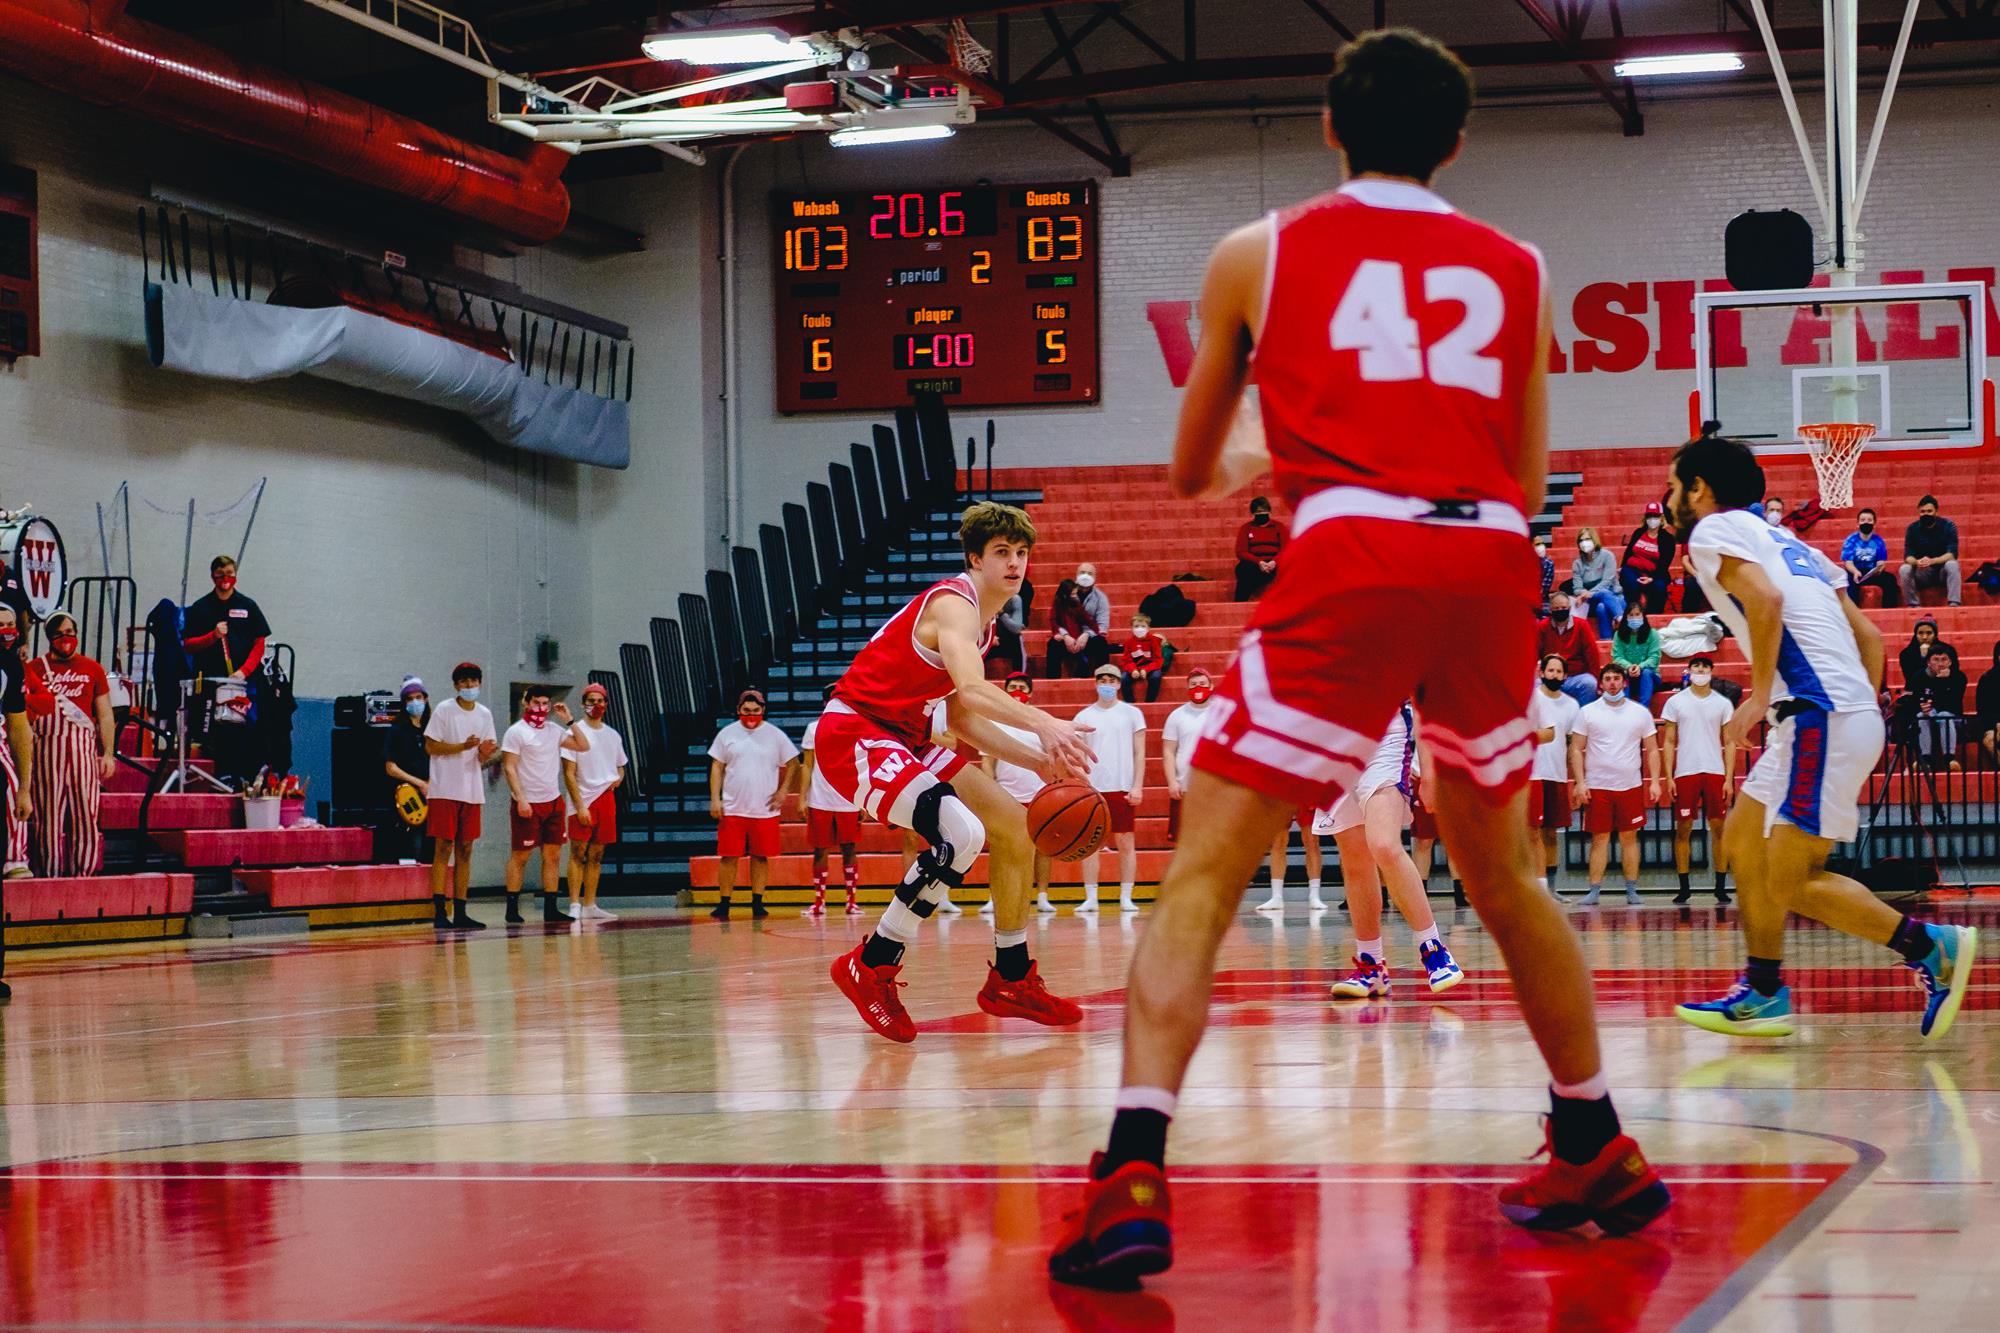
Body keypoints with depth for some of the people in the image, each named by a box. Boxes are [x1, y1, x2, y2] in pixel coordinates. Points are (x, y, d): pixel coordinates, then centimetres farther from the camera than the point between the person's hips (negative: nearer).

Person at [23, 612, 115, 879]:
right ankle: (50, 875, 1)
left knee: (85, 814, -3)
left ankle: (82, 873, 0)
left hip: (83, 746, 1)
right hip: (46, 745, -1)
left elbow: (105, 715, 11)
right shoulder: (33, 669, 9)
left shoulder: (92, 669, 12)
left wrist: (108, 753, 3)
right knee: (48, 814, -2)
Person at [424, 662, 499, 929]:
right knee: (444, 847, -7)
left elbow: (484, 757, 15)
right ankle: (439, 912, -8)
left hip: (472, 791, 5)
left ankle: (460, 912, 9)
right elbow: (431, 746, -8)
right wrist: (463, 746, -19)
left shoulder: (485, 714, 12)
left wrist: (485, 754, -9)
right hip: (446, 789, -5)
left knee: (465, 849, 6)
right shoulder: (444, 711, -4)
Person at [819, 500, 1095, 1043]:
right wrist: (1043, 724, -50)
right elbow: (972, 689, -37)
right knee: (961, 835, -28)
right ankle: (871, 967, -15)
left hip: (901, 739, 11)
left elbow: (962, 720, 18)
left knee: (1014, 825, 11)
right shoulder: (954, 605, -17)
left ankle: (1012, 979, 20)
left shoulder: (980, 621, 15)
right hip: (853, 733, -11)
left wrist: (1039, 761, 8)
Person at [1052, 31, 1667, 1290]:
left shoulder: (1260, 253, 14)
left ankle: (1132, 1181, -16)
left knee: (1203, 871, -2)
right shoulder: (1517, 268, 20)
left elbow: (1191, 472, 24)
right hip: (1494, 556, 4)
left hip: (1354, 555, -3)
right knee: (1501, 870, 23)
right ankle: (1600, 1155, 32)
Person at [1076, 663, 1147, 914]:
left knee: (1126, 844, 0)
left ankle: (1126, 898, 3)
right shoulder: (1084, 716, 9)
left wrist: (1137, 786, -6)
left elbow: (1139, 753, 4)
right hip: (1092, 788, 1)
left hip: (1123, 788, -1)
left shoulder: (1132, 714, 6)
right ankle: (1090, 898, 2)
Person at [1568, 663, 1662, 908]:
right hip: (1597, 786, -1)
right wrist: (1580, 782, -7)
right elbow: (1576, 749, 2)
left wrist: (1654, 781, 0)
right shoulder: (1588, 712, 3)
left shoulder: (1640, 713, 7)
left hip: (1630, 786, 1)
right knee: (1599, 839, 0)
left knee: (1630, 837, 3)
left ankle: (1632, 890, 8)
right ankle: (1594, 891, 2)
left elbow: (1652, 750, 9)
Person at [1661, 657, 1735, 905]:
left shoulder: (1723, 704, 7)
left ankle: (1721, 887, 5)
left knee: (1719, 828, 0)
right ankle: (1684, 887, 6)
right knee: (1683, 829, 0)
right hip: (1685, 773, 0)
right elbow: (1669, 742, 6)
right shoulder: (1676, 702, 5)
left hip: (1715, 773, 1)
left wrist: (1729, 778, -2)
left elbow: (1729, 743, 7)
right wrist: (1669, 777, -2)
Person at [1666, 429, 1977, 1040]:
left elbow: (1765, 597, -21)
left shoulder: (1713, 531, 0)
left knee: (1789, 881, -9)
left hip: (1820, 715, -10)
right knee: (1742, 837, 16)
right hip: (1854, 712, 10)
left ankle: (1931, 946, -9)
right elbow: (1868, 634, 22)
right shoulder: (1782, 539, 26)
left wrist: (1760, 695, -17)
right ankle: (1762, 995, 17)